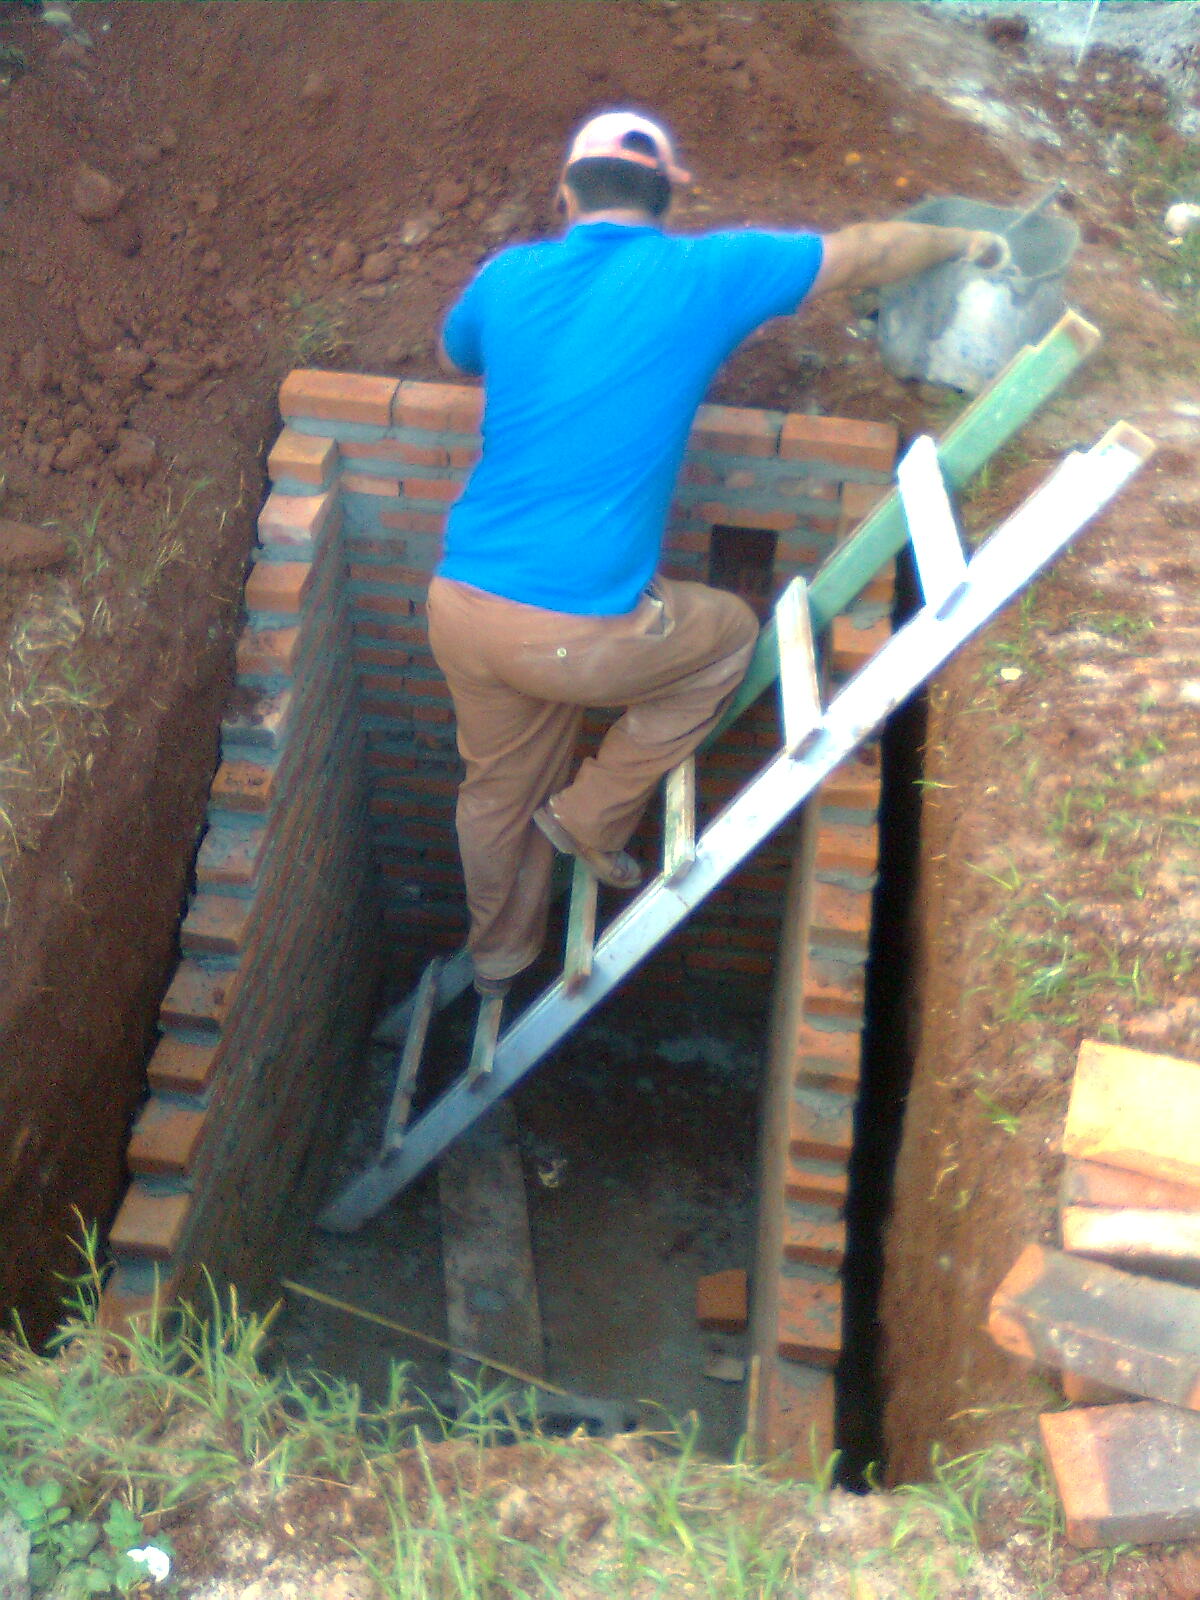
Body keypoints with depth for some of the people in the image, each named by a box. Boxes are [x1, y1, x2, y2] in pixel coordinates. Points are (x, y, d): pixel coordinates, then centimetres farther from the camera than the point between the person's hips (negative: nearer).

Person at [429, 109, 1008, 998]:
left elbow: (454, 353, 33)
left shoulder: (509, 276, 9)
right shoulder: (705, 273, -1)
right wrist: (966, 243, 32)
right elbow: (869, 251, 13)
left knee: (499, 787, 29)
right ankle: (593, 816, 26)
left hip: (461, 608, 5)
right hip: (581, 633, -5)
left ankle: (499, 954, 52)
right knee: (731, 633, 25)